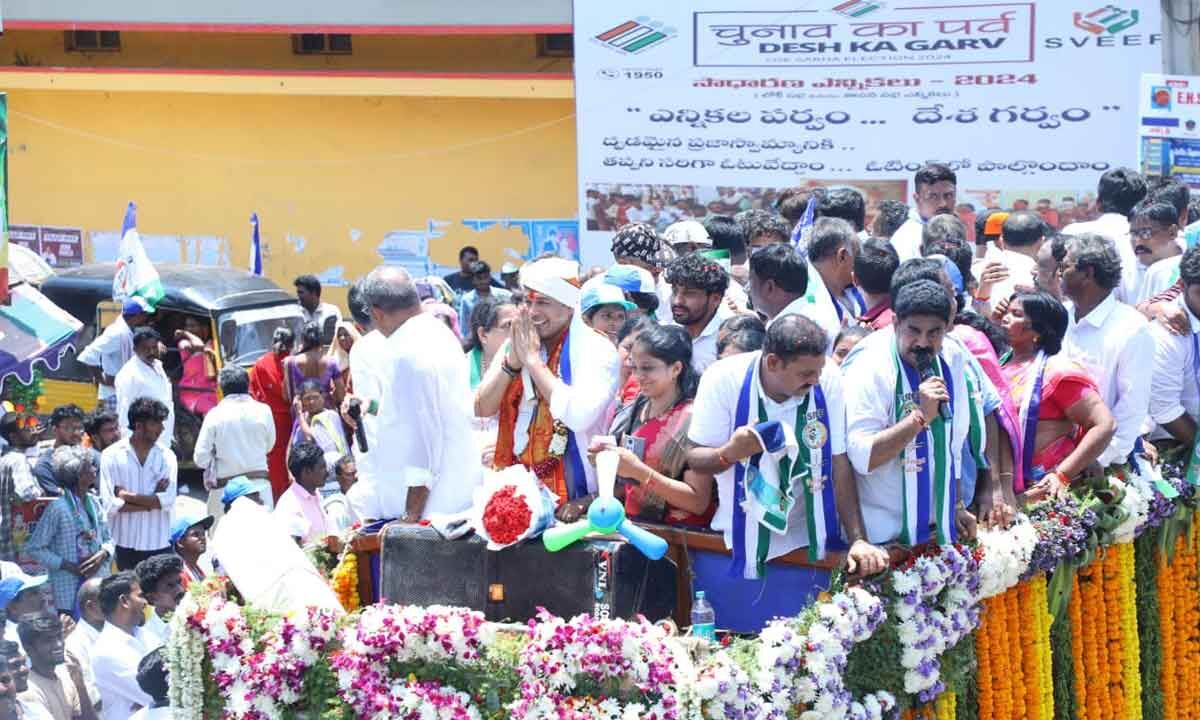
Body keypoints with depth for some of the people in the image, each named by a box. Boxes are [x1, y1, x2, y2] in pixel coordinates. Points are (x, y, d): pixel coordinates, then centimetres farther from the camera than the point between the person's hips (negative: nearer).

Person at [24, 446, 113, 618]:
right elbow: (35, 548, -10)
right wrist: (68, 566, -15)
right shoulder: (58, 508, -13)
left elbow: (108, 539, 15)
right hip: (70, 591, -6)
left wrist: (103, 554, -7)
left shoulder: (94, 502, 6)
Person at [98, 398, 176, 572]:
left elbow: (169, 501, -9)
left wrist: (128, 496, -11)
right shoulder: (111, 455, -2)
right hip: (125, 544, -2)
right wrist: (152, 501, -10)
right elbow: (110, 504, -12)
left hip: (159, 543, 2)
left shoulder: (167, 456, 4)